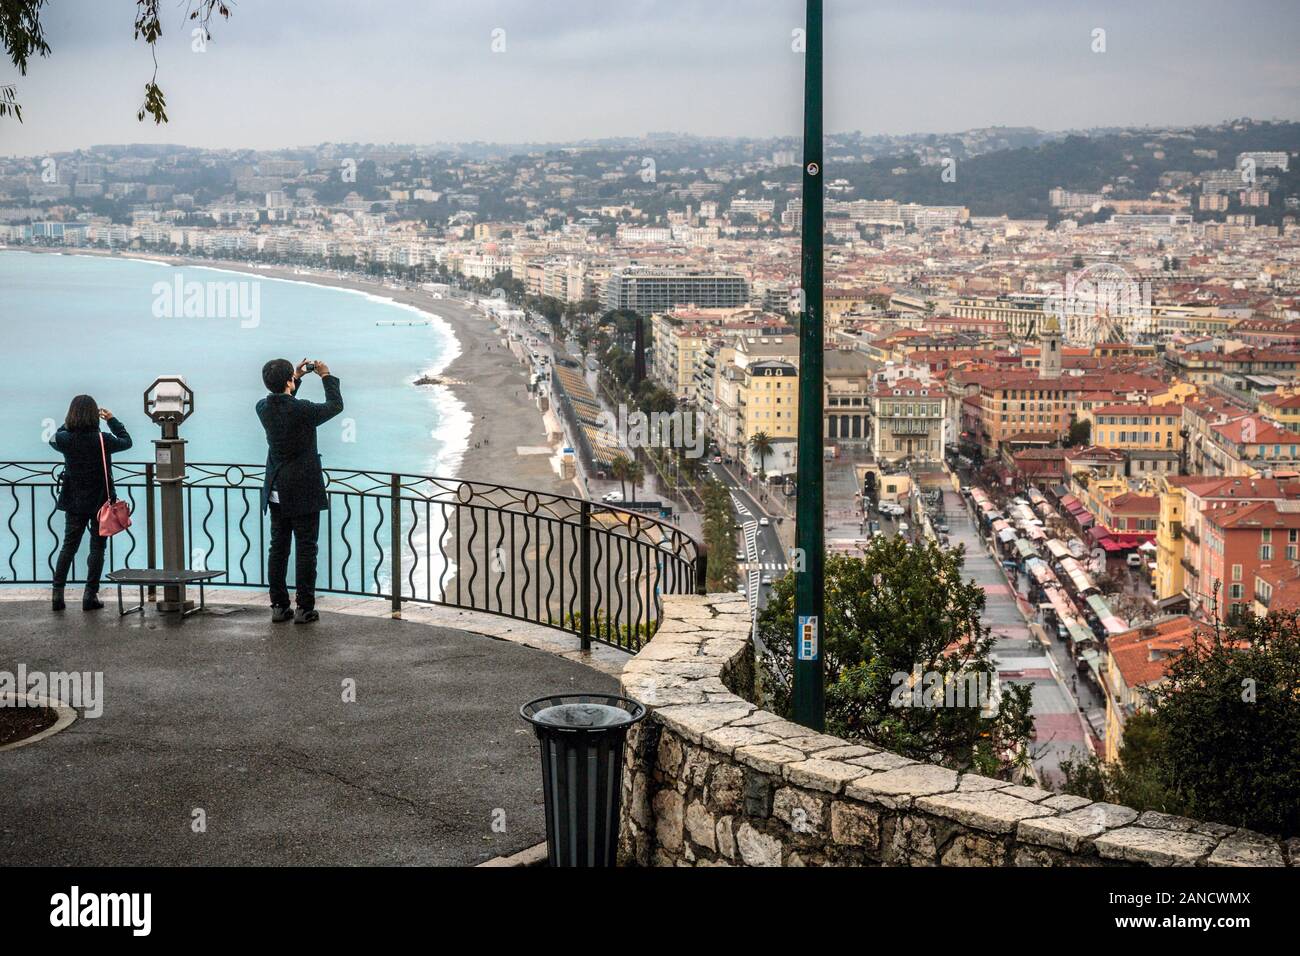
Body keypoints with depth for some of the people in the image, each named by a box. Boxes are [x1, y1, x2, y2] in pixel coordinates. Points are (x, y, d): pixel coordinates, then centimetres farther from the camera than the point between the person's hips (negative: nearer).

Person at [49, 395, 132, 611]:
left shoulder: (65, 439, -9)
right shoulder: (103, 440, -17)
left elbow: (53, 440, 16)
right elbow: (126, 442, 2)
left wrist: (70, 423, 19)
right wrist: (111, 419, 12)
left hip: (74, 502, 3)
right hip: (100, 501, -3)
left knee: (68, 547, 12)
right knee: (97, 548, 6)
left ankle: (58, 593, 8)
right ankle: (90, 596, 5)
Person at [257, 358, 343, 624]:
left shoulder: (264, 408, -1)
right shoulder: (301, 410, -19)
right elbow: (335, 405, -2)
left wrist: (297, 377, 21)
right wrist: (326, 376, 9)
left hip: (277, 494, 6)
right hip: (303, 492, -6)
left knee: (278, 548, 11)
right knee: (306, 550, 0)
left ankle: (279, 606, 13)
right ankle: (304, 608, 1)